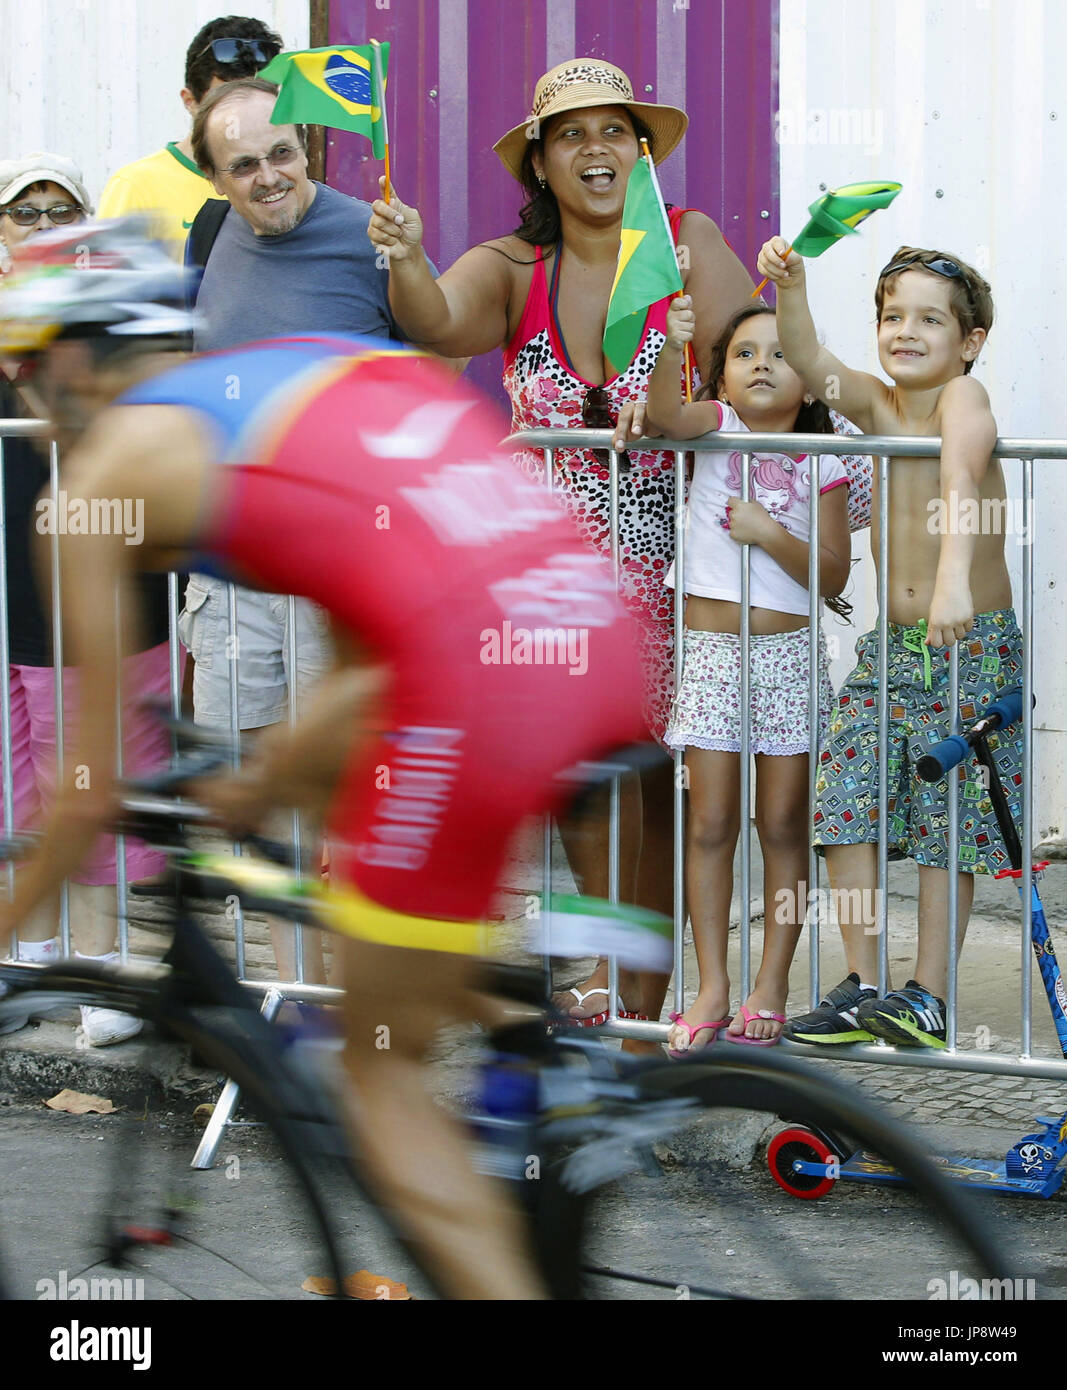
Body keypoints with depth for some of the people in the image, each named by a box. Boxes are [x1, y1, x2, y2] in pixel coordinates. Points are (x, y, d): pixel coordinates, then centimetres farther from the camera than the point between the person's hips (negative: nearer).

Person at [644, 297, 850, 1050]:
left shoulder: (820, 466, -1)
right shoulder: (718, 425, 0)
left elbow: (833, 576, -4)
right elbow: (667, 417, -24)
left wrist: (770, 533, -17)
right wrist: (672, 348, -41)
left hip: (788, 654, 0)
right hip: (710, 650, 0)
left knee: (783, 826, 5)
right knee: (710, 826, 2)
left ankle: (772, 986, 12)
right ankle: (713, 987, 8)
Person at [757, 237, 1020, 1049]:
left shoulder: (964, 397, -13)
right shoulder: (878, 407, 6)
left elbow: (960, 487, -31)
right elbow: (807, 359, -5)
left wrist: (954, 579, -48)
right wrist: (790, 284, -23)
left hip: (973, 646, -6)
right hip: (892, 644, 6)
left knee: (949, 823, -1)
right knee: (846, 798, -3)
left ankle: (929, 995, 7)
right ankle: (861, 984, 6)